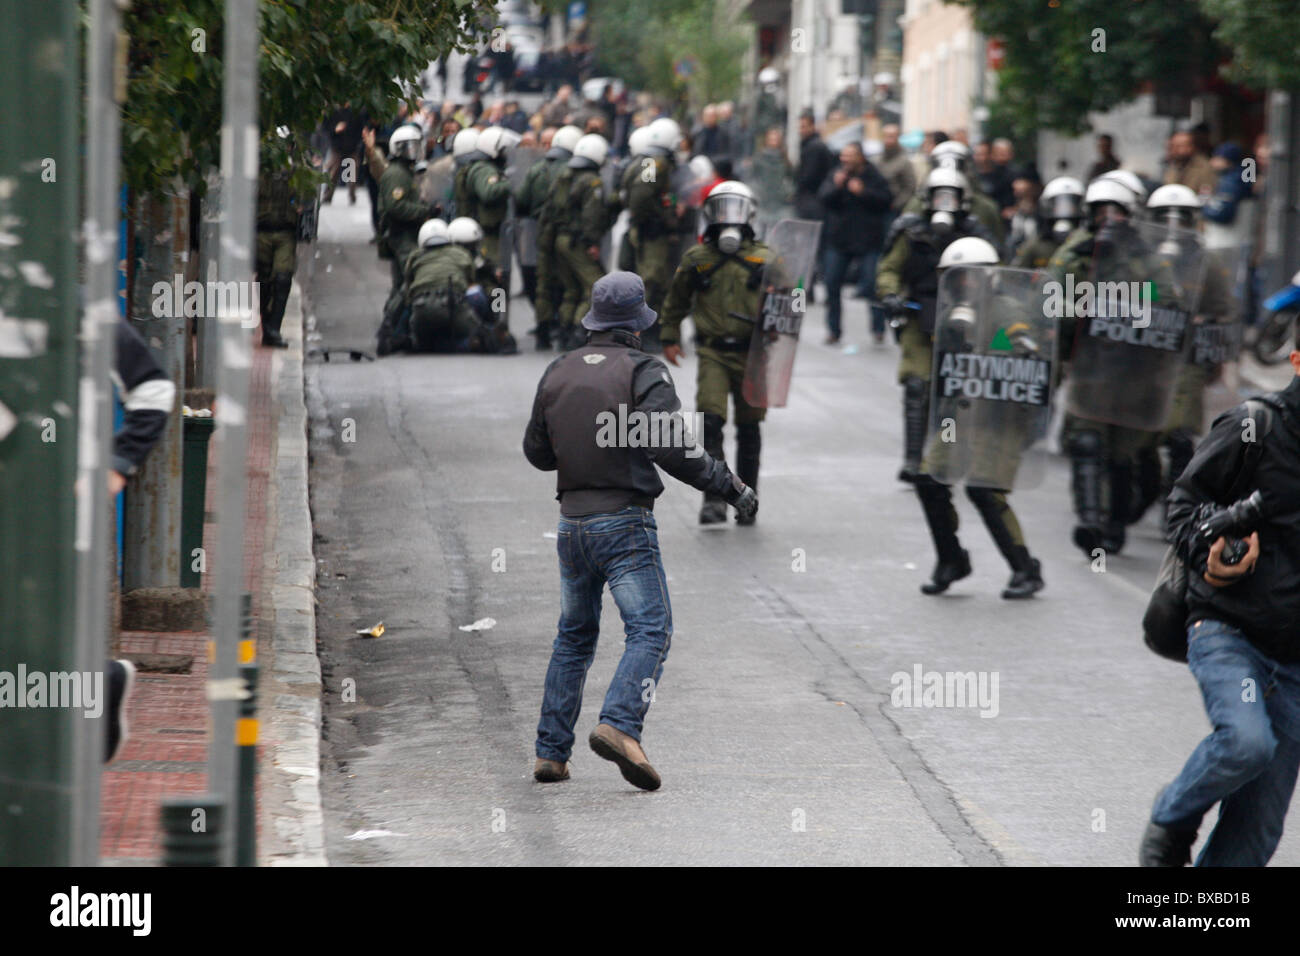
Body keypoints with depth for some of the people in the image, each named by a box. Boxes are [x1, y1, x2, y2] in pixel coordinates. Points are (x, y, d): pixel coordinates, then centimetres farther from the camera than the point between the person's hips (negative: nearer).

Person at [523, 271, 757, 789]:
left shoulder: (557, 373, 9)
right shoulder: (643, 371, -8)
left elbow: (536, 451, 16)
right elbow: (670, 447, -17)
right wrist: (729, 486, -9)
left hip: (572, 522, 6)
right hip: (624, 522, -6)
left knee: (574, 636, 17)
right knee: (651, 629, -8)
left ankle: (551, 752, 13)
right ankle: (620, 726, -30)